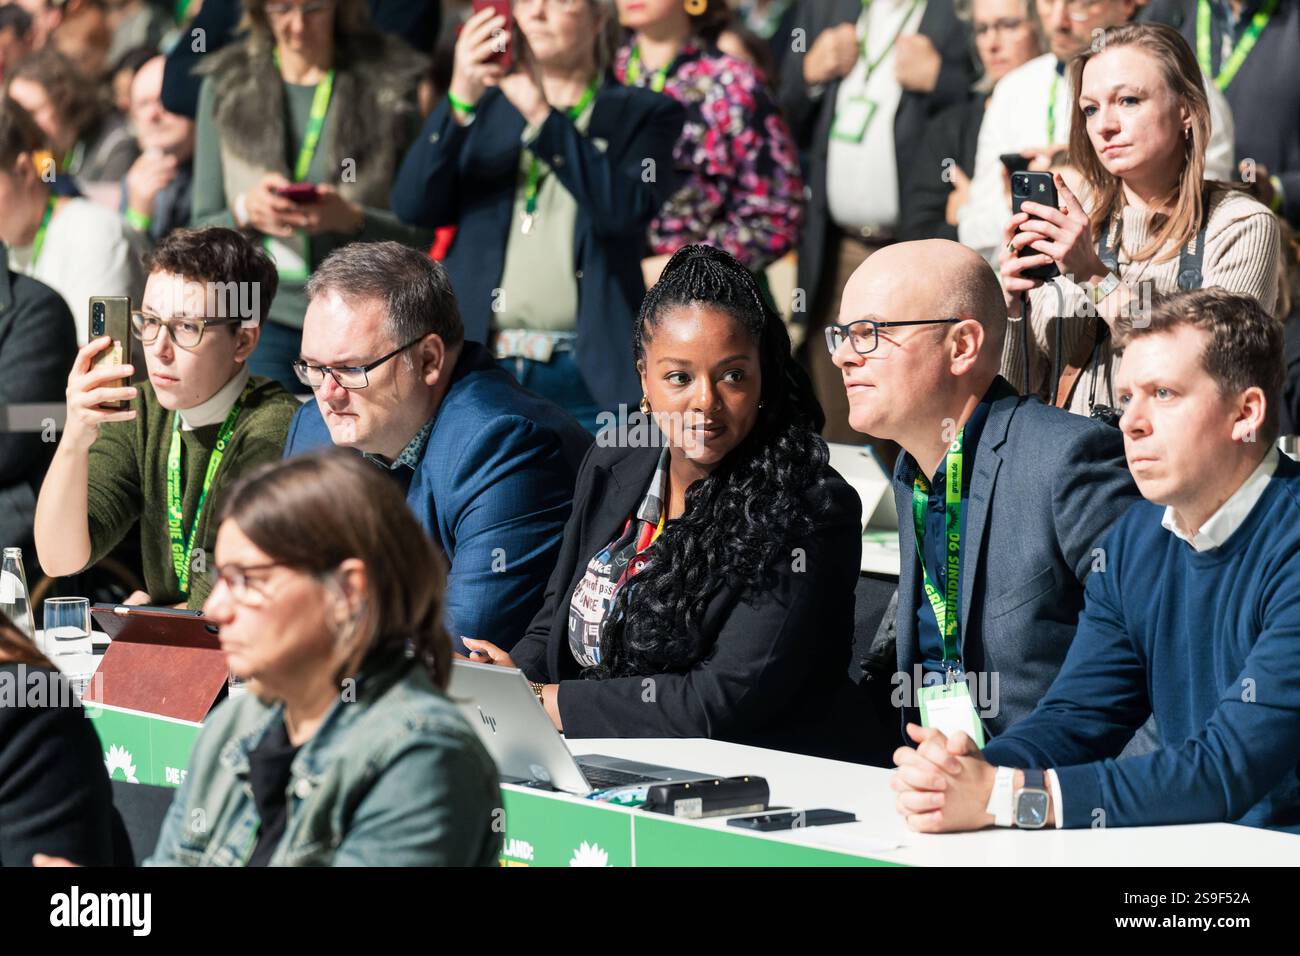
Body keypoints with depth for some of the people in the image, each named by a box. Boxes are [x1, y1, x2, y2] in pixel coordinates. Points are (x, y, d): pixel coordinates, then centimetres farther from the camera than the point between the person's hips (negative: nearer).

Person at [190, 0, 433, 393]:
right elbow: (201, 231, 9)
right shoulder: (224, 86, 7)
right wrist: (244, 211, -12)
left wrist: (351, 219, -17)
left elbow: (424, 231, -1)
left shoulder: (392, 84, 1)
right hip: (267, 316, 1)